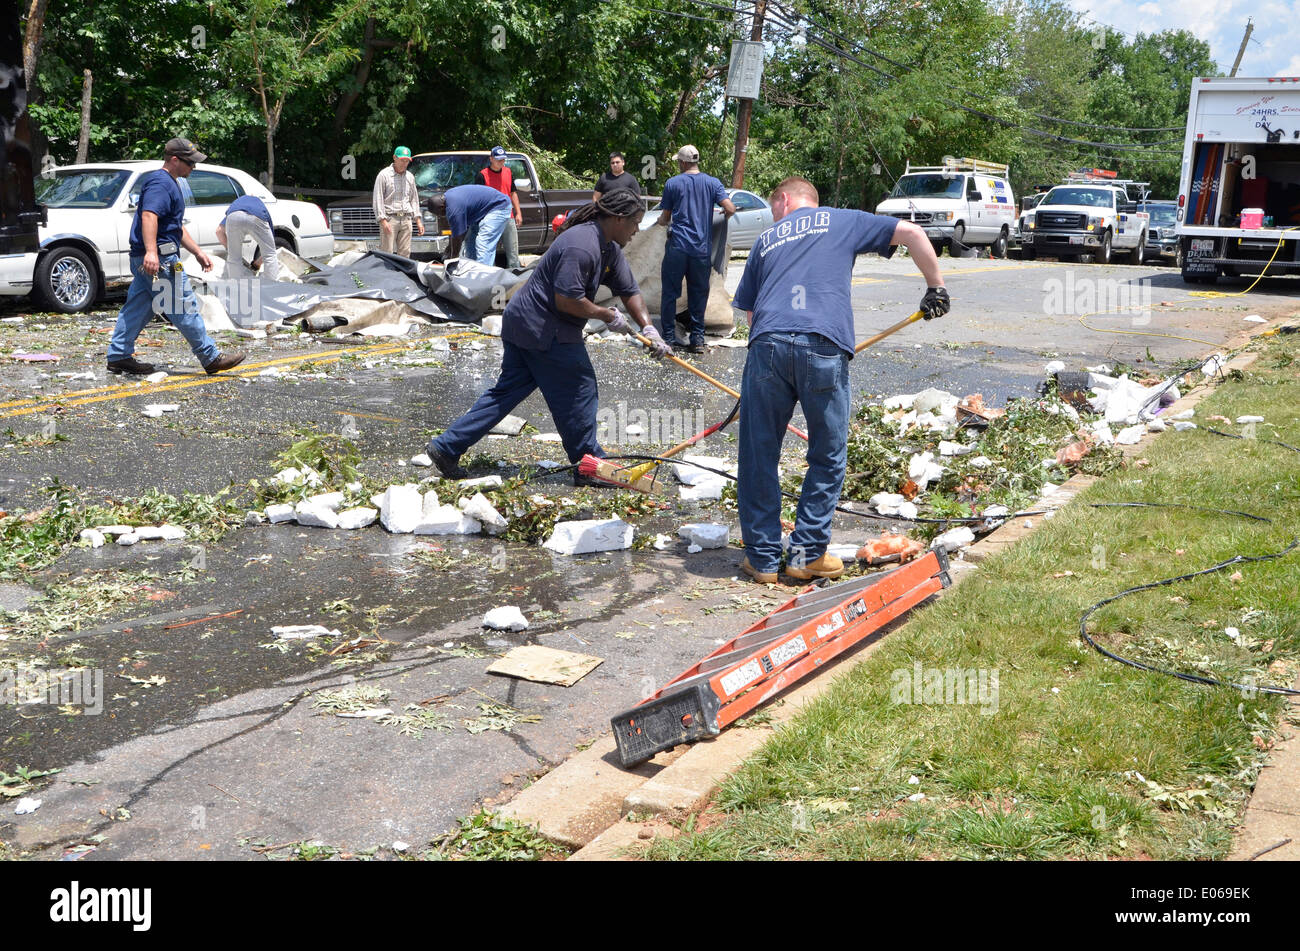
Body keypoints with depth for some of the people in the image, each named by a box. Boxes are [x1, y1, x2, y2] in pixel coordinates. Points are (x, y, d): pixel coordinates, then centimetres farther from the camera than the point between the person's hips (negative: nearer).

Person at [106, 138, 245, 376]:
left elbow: (177, 227, 30)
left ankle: (118, 357, 13)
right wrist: (151, 252, -39)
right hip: (158, 259, -11)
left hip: (146, 259, 11)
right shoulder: (160, 182, -12)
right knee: (185, 308, -6)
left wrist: (198, 252, 28)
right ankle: (211, 357, -1)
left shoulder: (170, 184, 23)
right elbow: (149, 215, -28)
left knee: (137, 308, 11)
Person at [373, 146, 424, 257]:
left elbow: (414, 199, 22)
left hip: (406, 219, 5)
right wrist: (383, 220, -14)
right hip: (390, 218, -5)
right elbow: (378, 199, -5)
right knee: (387, 252, -10)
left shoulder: (410, 177, 17)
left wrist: (418, 220, 13)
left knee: (405, 253, 2)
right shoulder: (384, 175, 0)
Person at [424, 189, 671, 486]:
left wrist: (649, 330, 5)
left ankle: (447, 446, 11)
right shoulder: (582, 246, -21)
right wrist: (607, 316, -14)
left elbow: (630, 291, 16)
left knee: (507, 390, 11)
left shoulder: (610, 248, 12)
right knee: (578, 392, 0)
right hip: (544, 330, -10)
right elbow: (567, 299, -25)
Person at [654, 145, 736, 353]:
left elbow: (665, 218, 7)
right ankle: (697, 339, 10)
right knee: (698, 295, 10)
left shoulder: (672, 183, 0)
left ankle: (669, 339, 5)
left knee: (669, 293, 6)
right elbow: (730, 209, -7)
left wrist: (658, 222, 30)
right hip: (702, 248, 2)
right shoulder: (712, 183, 4)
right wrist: (723, 217, 16)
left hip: (677, 247, -2)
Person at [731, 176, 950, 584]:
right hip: (824, 346, -2)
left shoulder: (766, 238, 28)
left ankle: (763, 557, 16)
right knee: (828, 456, 13)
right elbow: (912, 232, 14)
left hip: (767, 342, 2)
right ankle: (808, 553, 14)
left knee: (758, 456, 11)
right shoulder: (843, 221, 23)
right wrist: (935, 287, 22)